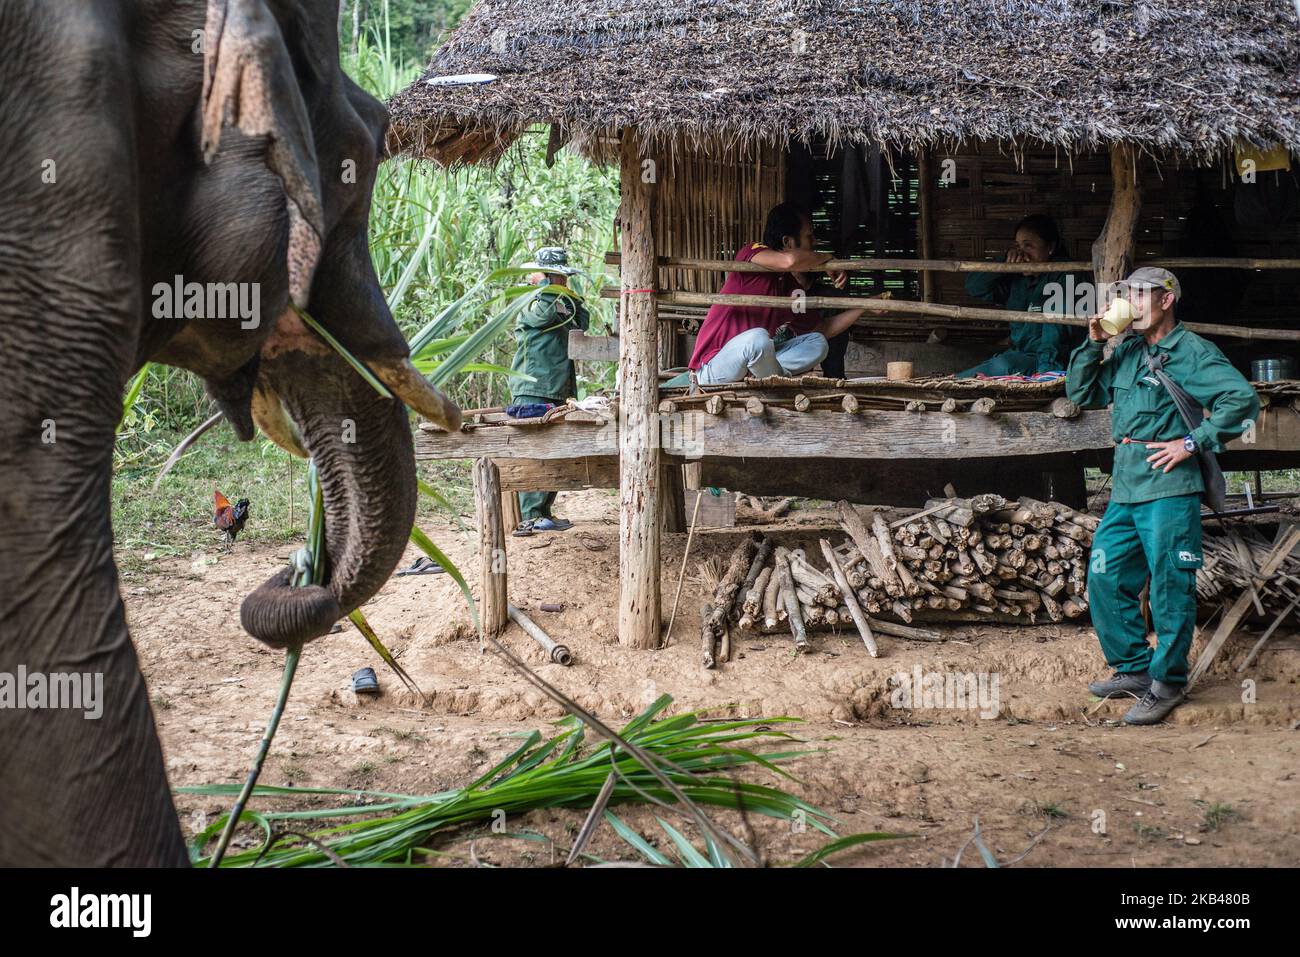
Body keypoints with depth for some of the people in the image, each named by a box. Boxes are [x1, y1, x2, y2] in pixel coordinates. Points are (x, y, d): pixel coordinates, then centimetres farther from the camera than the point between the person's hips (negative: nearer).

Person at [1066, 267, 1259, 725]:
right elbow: (1082, 394, 19)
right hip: (1125, 489, 8)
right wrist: (1093, 345, 6)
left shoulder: (1192, 353, -7)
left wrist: (1192, 442, -16)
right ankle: (1132, 669, 22)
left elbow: (1242, 399, -16)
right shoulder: (1126, 352, 14)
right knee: (1106, 577, 10)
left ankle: (1166, 685, 8)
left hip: (1168, 489, -8)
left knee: (1170, 588, -2)